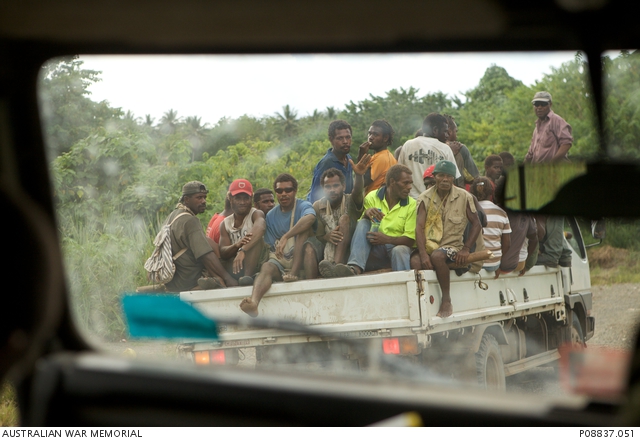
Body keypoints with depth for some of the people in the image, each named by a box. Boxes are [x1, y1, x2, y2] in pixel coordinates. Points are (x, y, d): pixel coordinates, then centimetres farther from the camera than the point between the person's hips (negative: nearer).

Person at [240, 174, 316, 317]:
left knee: (304, 226, -21)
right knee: (266, 267, -31)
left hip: (299, 261, -2)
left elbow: (310, 218, -28)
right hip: (279, 262, 2)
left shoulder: (303, 207, -2)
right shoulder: (271, 216, 12)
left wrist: (285, 237, -39)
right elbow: (269, 246, 7)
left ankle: (294, 273, -35)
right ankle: (254, 302, -63)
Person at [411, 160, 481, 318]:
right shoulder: (425, 198, 2)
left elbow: (476, 224, 4)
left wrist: (465, 249, -8)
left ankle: (447, 300, -23)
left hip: (452, 246, -2)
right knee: (415, 261, -32)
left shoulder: (464, 197, 0)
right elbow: (419, 227, -7)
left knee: (437, 255, -36)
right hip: (429, 246, 2)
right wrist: (423, 254, -22)